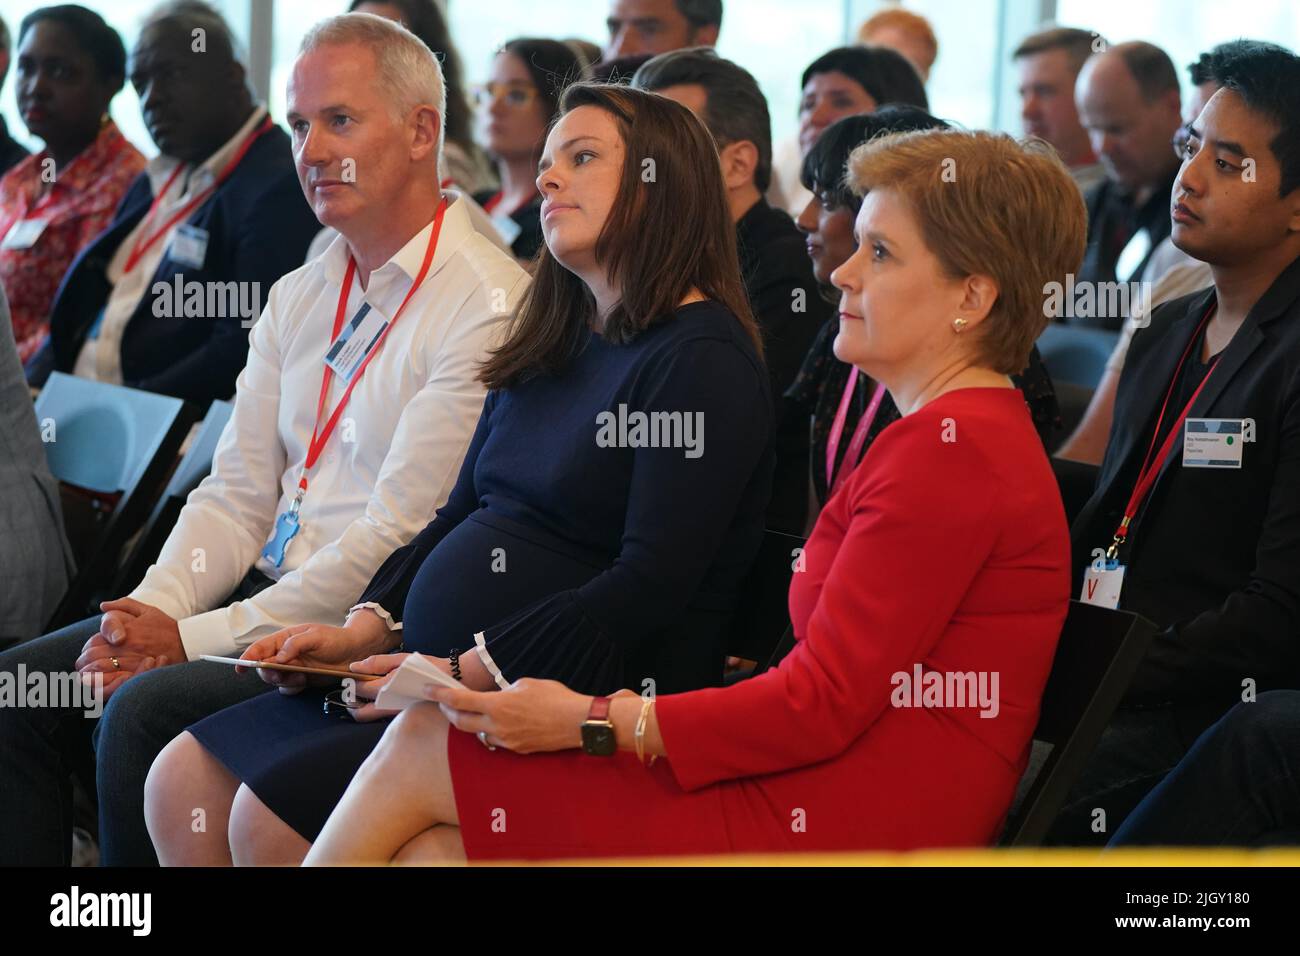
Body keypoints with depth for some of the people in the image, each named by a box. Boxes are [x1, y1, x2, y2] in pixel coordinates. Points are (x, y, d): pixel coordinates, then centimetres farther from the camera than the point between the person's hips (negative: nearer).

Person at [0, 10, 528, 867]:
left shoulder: (487, 306, -12)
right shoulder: (300, 297, 16)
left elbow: (395, 538, -17)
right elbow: (237, 492, 13)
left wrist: (195, 638, -18)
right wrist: (148, 612, -7)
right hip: (265, 592, 8)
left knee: (145, 712, -29)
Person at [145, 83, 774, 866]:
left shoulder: (702, 359, -11)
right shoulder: (549, 347, 19)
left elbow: (652, 584, -18)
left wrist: (469, 670, -20)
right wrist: (366, 629, 5)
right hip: (441, 675, 9)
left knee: (275, 814, -23)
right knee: (183, 784, -3)